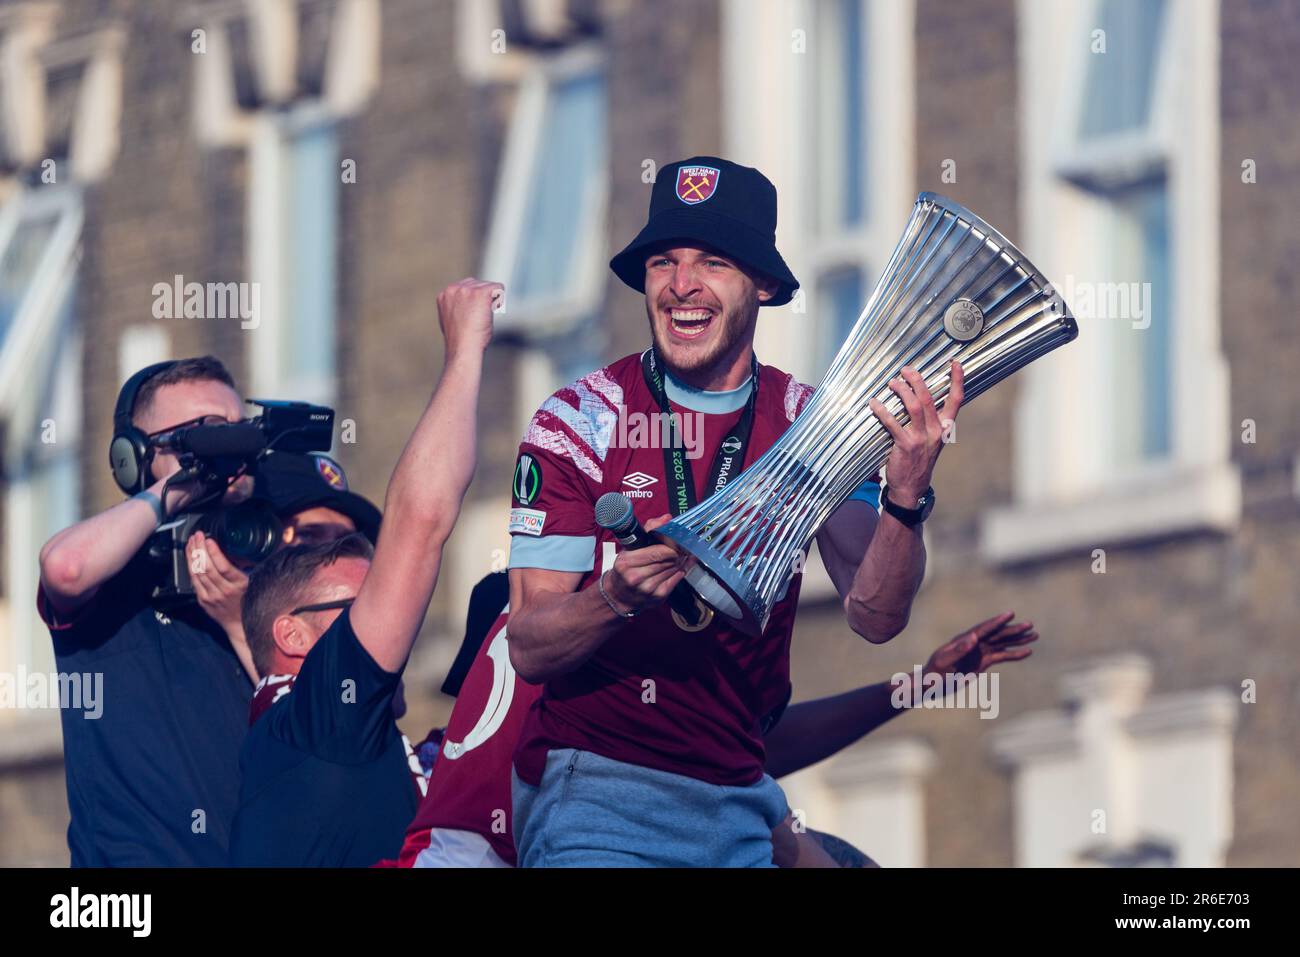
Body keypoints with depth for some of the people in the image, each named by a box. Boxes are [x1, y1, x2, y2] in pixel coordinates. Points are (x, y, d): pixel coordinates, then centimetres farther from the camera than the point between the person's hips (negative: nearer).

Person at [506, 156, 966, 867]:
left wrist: (906, 494, -26)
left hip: (738, 801, 4)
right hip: (596, 796, -4)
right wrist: (619, 598, -30)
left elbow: (874, 617, -8)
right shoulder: (578, 422, -5)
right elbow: (528, 650, -10)